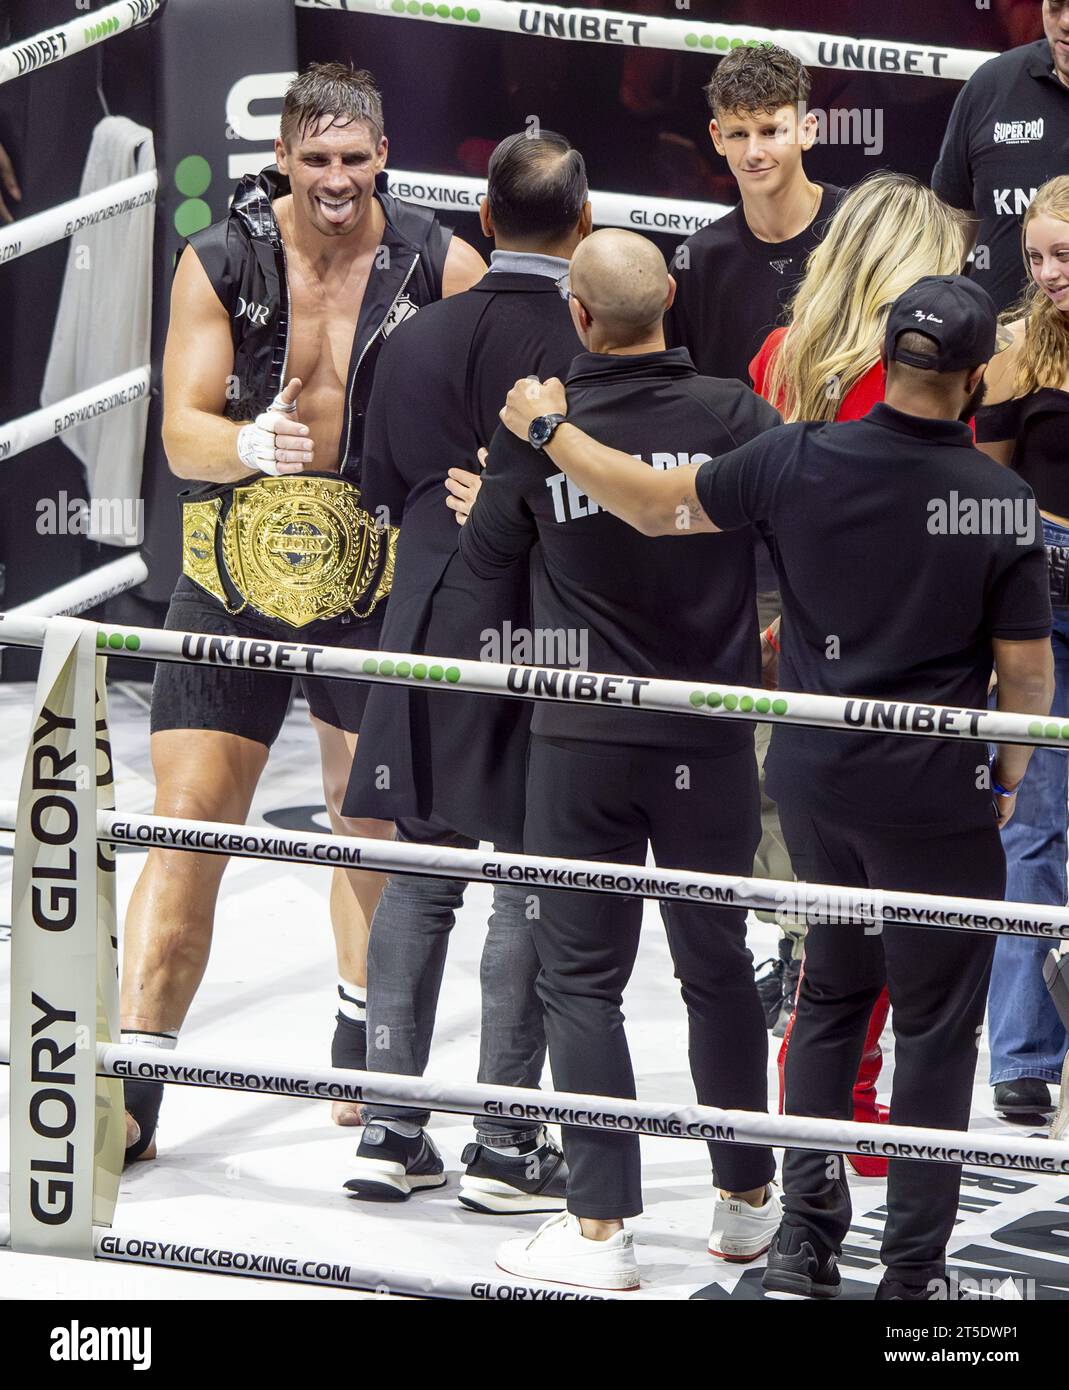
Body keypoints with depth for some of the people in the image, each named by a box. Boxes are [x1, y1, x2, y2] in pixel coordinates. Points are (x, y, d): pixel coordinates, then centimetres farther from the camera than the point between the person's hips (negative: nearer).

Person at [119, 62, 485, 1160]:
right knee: (187, 823, -6)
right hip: (234, 576, -1)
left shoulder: (439, 266, -6)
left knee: (372, 817, 10)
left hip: (372, 579, 1)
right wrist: (250, 443, -35)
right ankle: (134, 1089, -5)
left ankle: (362, 1052, 30)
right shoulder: (221, 263, -7)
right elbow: (182, 430, -13)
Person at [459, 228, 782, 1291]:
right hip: (709, 742, 2)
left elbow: (486, 557, 2)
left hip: (582, 739, -1)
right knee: (718, 966, 16)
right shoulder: (733, 416, -11)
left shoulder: (535, 428, -11)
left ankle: (600, 1226, 1)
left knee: (581, 980, 5)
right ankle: (748, 1201, 26)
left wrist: (477, 505, 24)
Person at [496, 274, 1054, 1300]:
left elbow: (656, 505, 2)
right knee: (935, 1021, 6)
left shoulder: (800, 460, -8)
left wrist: (547, 427, 17)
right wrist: (1008, 779, 10)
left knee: (832, 989, 20)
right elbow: (1027, 667, -8)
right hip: (936, 792, -4)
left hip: (813, 771, 4)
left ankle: (805, 1235, 18)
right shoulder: (1002, 503, -14)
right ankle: (913, 1267, 8)